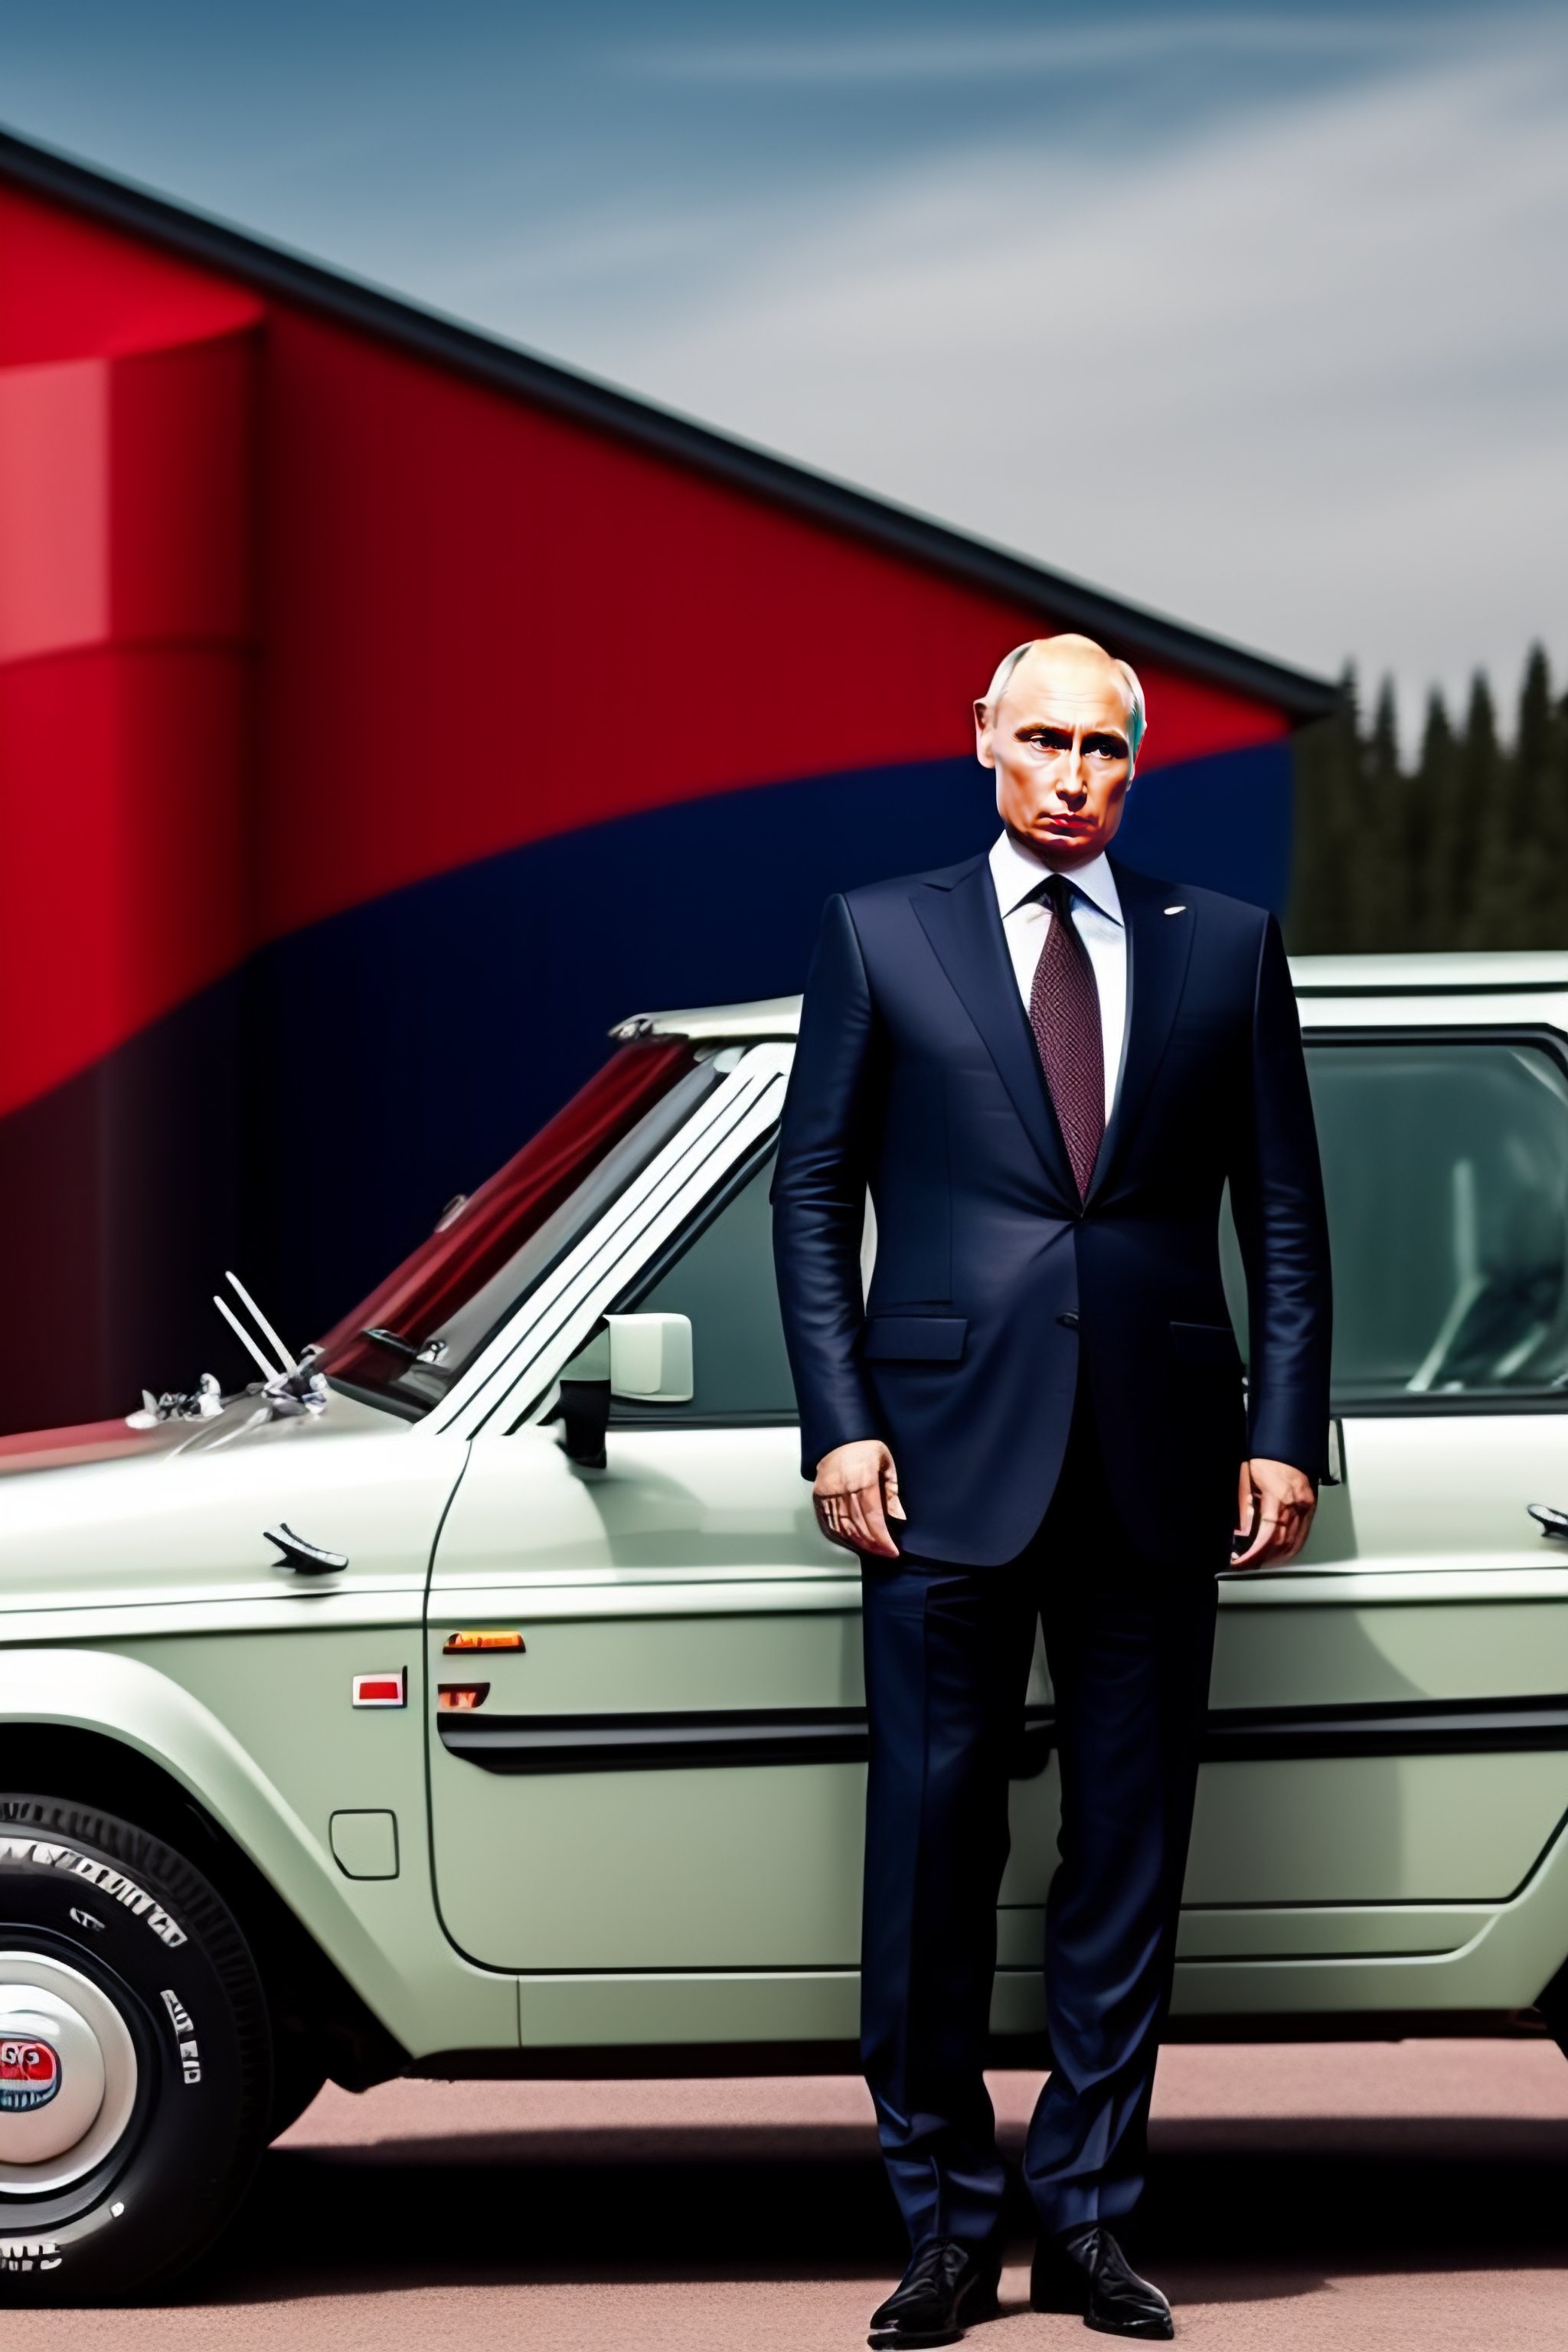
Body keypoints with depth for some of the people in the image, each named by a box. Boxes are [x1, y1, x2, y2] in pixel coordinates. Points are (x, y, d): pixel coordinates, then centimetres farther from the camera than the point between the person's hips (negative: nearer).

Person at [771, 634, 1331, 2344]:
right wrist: (837, 1425, -4)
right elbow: (812, 1191, 6)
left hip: (1158, 1463, 2)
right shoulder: (880, 936, 7)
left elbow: (1283, 1216, 10)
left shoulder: (1226, 950, 11)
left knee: (1129, 1847, 5)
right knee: (933, 1834, 0)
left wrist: (1285, 1431, 1)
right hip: (948, 1452, -2)